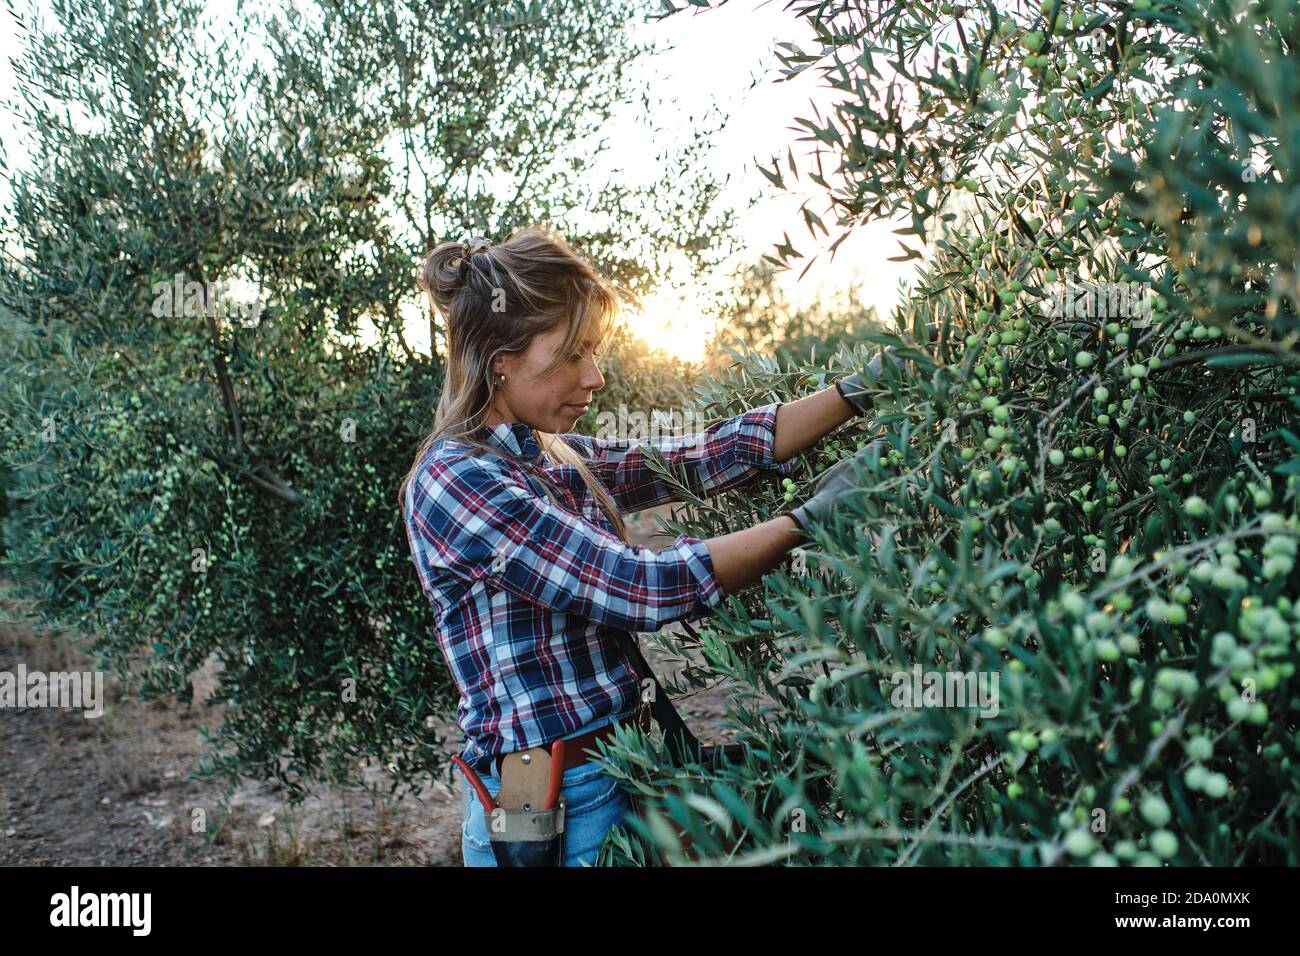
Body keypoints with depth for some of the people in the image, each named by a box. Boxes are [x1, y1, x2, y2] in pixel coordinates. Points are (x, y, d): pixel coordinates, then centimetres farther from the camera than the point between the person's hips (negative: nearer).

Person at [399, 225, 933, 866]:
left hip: (617, 775, 8)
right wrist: (812, 518, -19)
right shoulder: (453, 482, -21)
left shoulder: (559, 459, 4)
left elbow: (710, 456, 1)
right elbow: (645, 588, -25)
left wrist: (862, 390, -3)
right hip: (555, 812, -8)